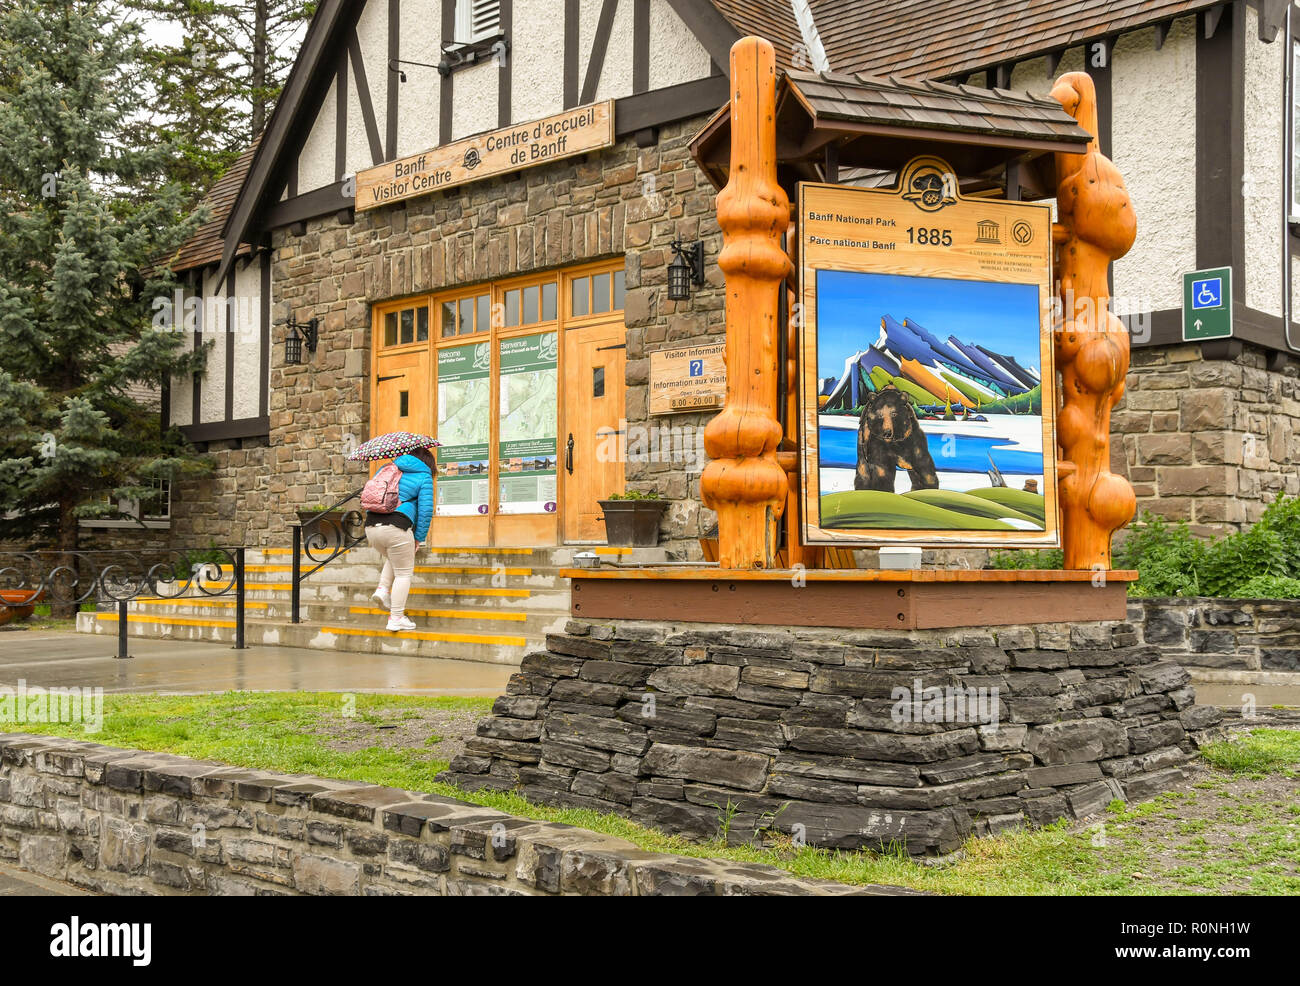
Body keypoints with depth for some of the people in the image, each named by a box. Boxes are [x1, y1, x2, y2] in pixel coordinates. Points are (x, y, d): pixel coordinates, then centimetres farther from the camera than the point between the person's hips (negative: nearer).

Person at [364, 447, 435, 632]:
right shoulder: (424, 477, 4)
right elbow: (426, 510, -4)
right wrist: (419, 538, 4)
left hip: (371, 526, 6)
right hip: (396, 527, -6)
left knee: (394, 559, 33)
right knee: (403, 573, 8)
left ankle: (383, 589, 13)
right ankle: (396, 618, 7)